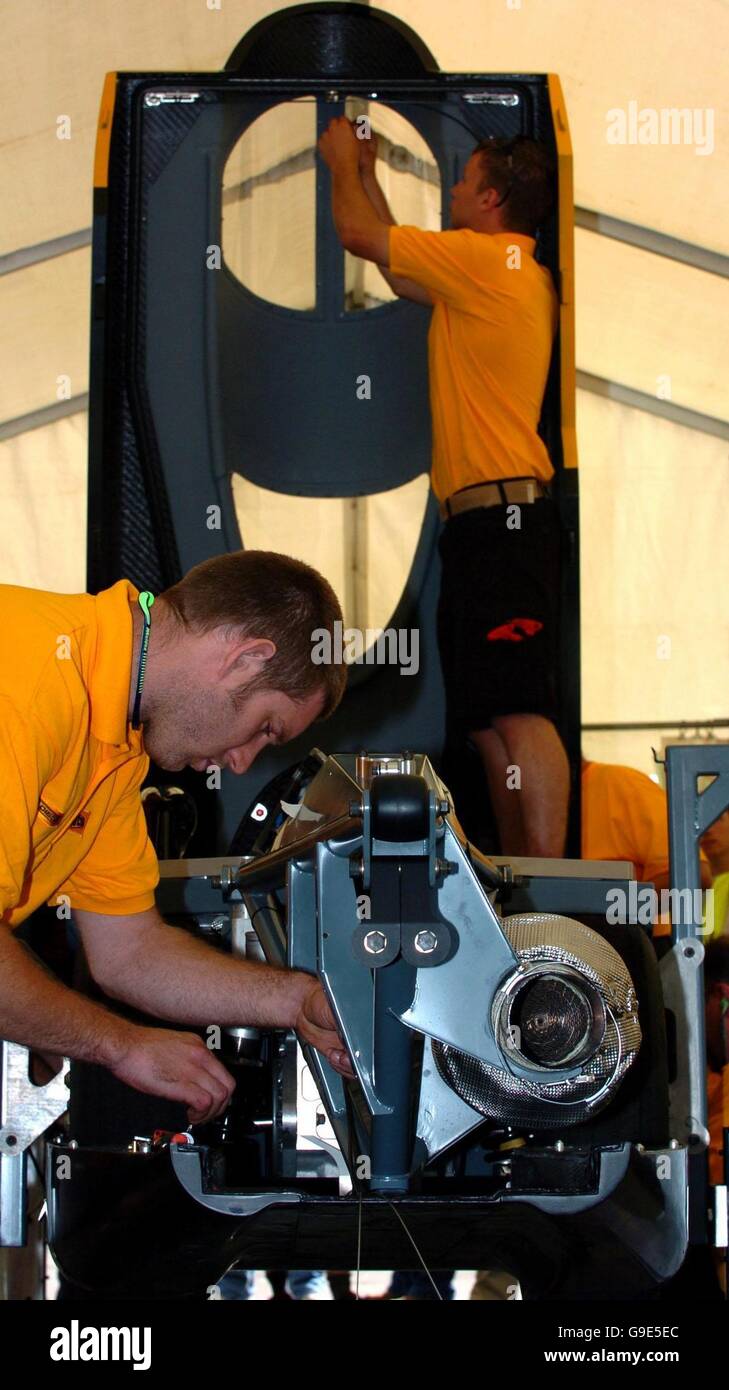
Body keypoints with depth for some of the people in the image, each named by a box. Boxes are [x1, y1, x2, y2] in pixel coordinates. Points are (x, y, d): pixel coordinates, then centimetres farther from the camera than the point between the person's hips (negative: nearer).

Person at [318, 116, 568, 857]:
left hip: (500, 515, -10)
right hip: (488, 523, 10)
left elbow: (357, 234, 0)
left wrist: (343, 162, 19)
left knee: (516, 710, -17)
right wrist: (367, 175, 38)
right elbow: (405, 271, 36)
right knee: (489, 722, 10)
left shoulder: (485, 259, -7)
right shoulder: (517, 274, 22)